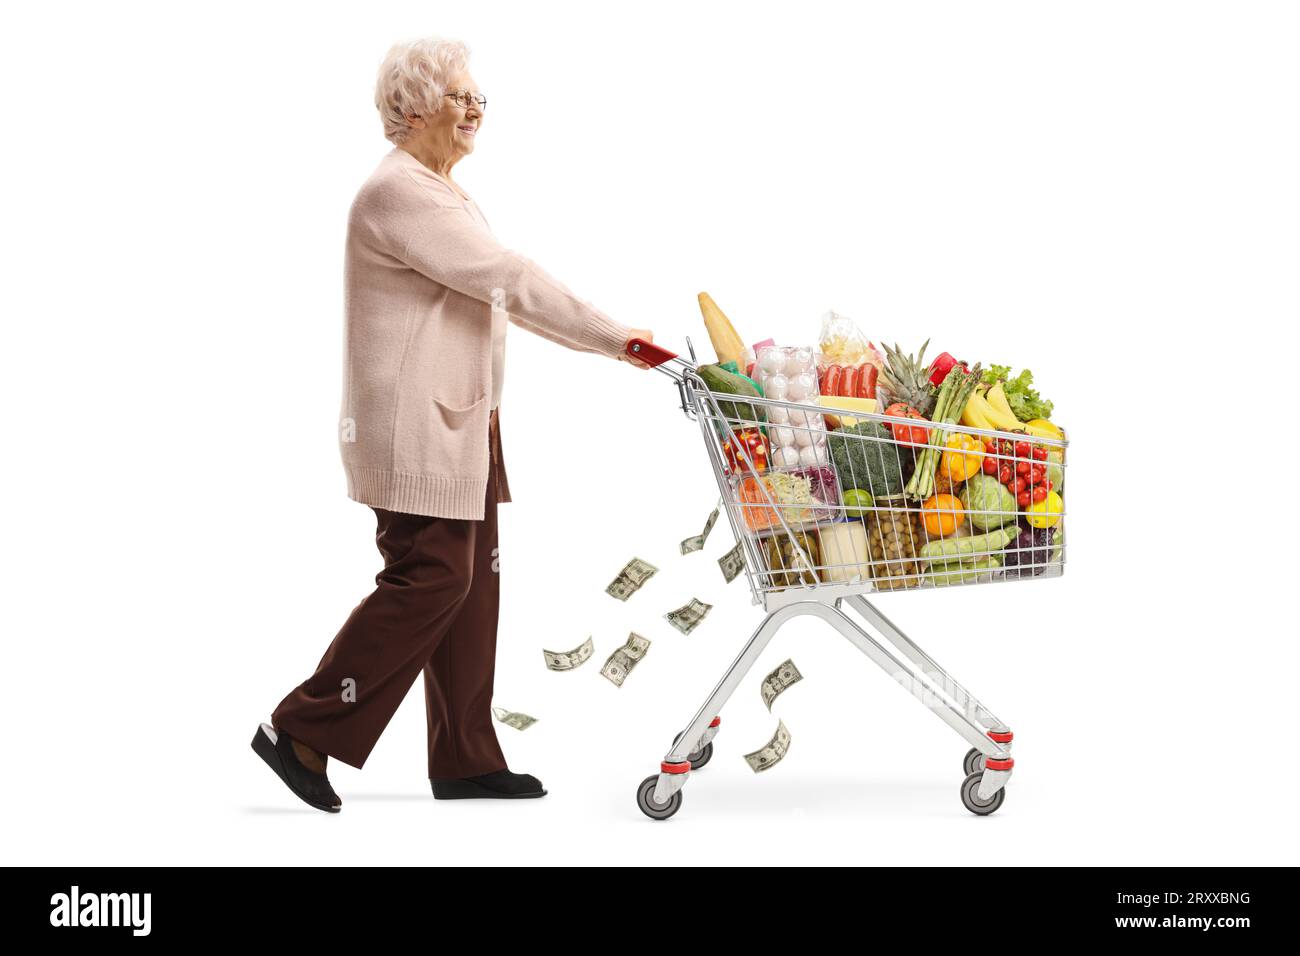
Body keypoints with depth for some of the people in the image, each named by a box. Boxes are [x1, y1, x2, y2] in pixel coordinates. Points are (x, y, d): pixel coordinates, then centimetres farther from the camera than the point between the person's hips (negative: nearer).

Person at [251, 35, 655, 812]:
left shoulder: (444, 192, 18)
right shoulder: (399, 193, -16)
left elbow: (505, 291, 17)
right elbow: (508, 279, -21)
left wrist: (615, 340, 7)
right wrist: (616, 338, -19)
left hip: (460, 425, 10)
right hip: (415, 432, -10)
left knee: (471, 581, 9)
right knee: (429, 581, -9)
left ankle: (466, 760, 16)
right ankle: (302, 733, 2)